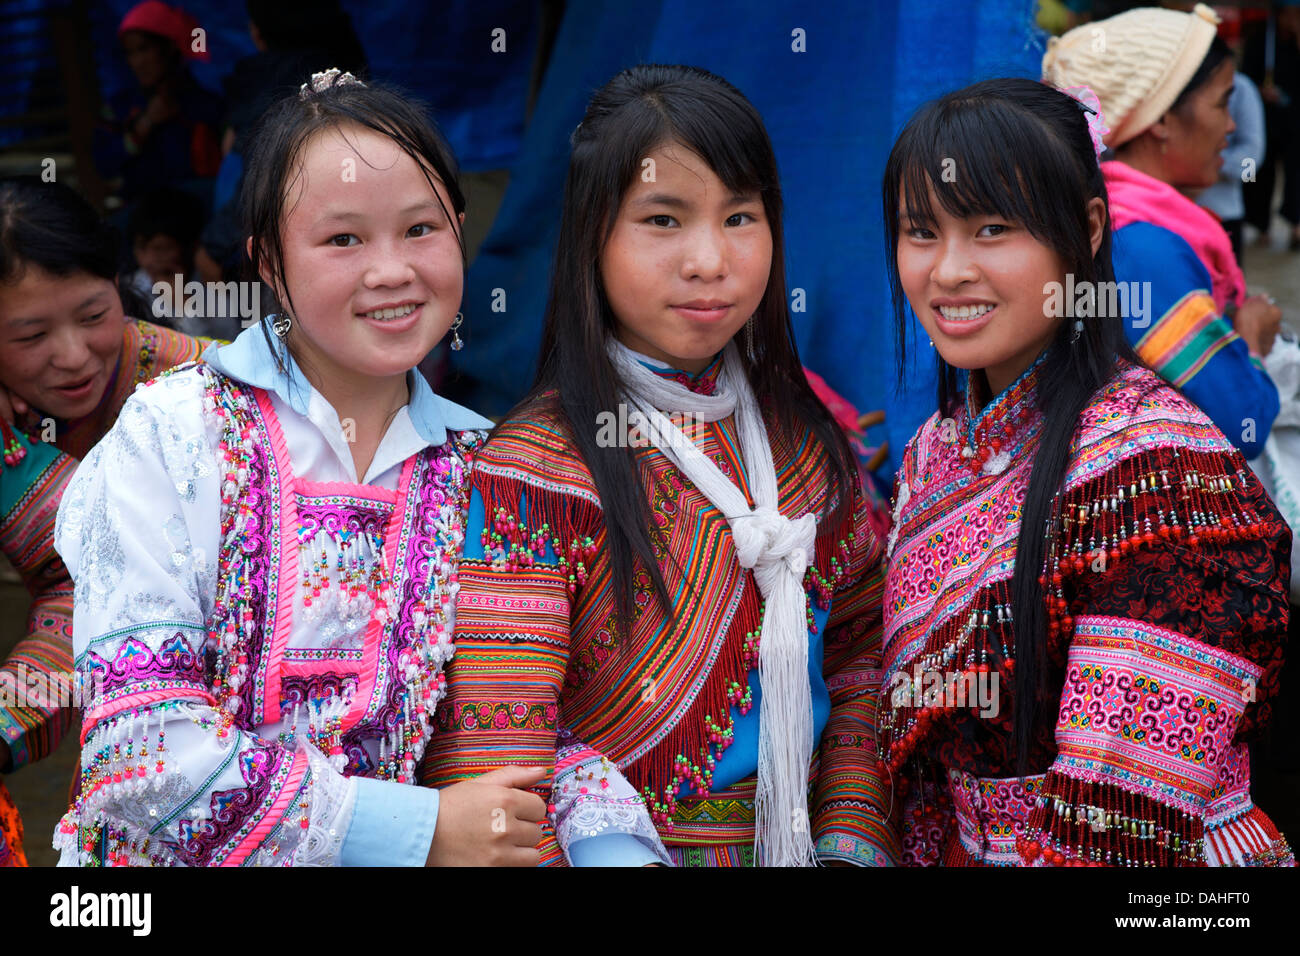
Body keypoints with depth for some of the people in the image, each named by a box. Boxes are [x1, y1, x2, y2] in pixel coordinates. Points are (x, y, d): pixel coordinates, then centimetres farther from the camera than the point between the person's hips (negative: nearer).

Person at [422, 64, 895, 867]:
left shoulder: (808, 446, 6)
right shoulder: (533, 474, -10)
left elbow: (861, 655, 12)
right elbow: (489, 761, -14)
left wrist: (850, 843, 1)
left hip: (795, 843, 5)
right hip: (606, 850, -5)